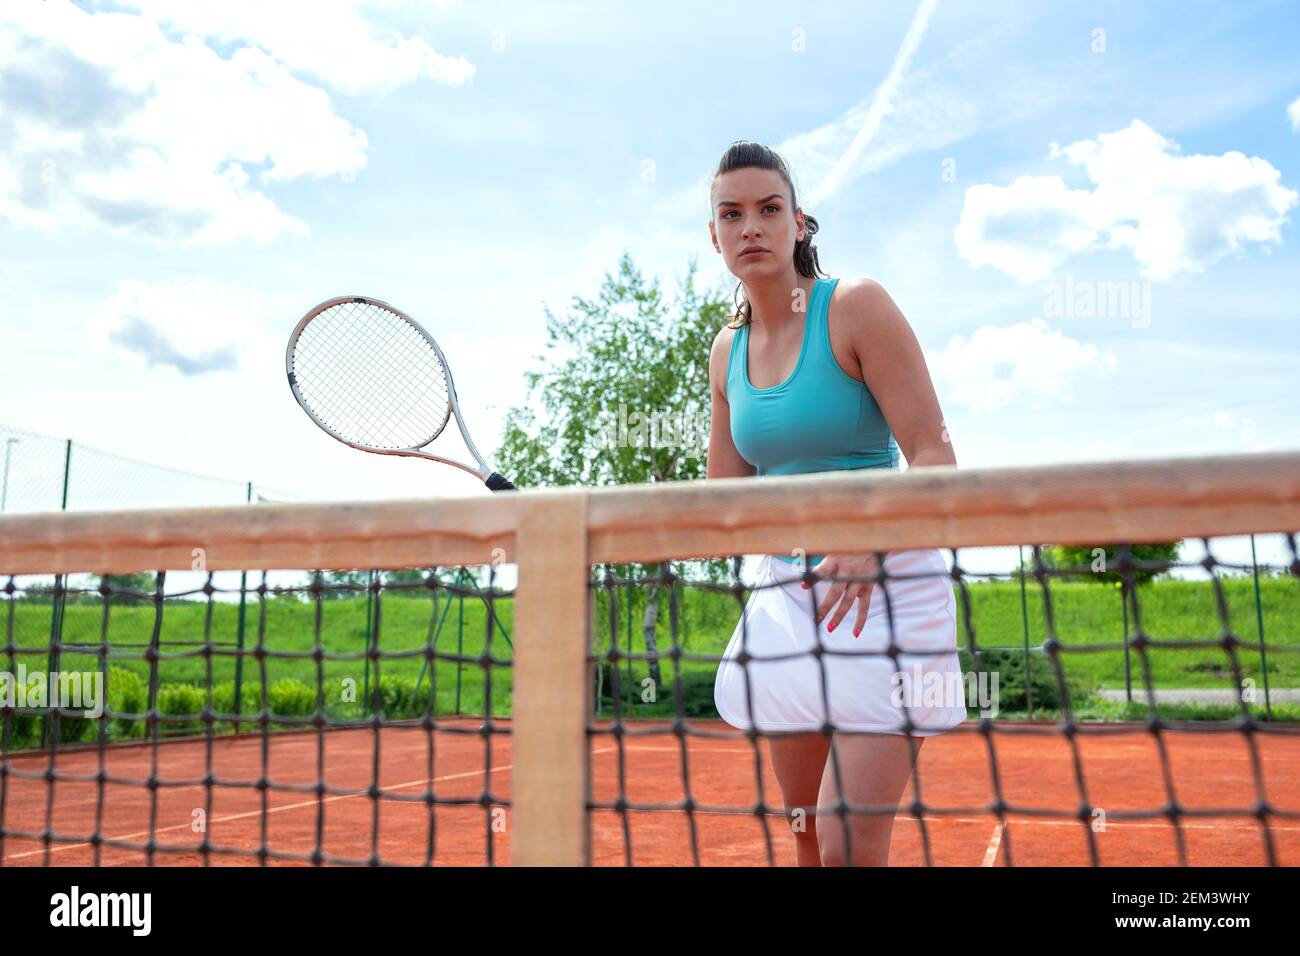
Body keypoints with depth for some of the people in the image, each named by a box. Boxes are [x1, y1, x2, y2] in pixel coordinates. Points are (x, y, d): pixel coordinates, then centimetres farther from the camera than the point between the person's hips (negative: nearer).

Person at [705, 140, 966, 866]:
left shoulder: (856, 306, -9)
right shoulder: (729, 349, 8)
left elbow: (935, 457, -16)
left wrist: (872, 543, -32)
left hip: (883, 591, -6)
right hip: (785, 595, 6)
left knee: (850, 849, -11)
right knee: (807, 836, 12)